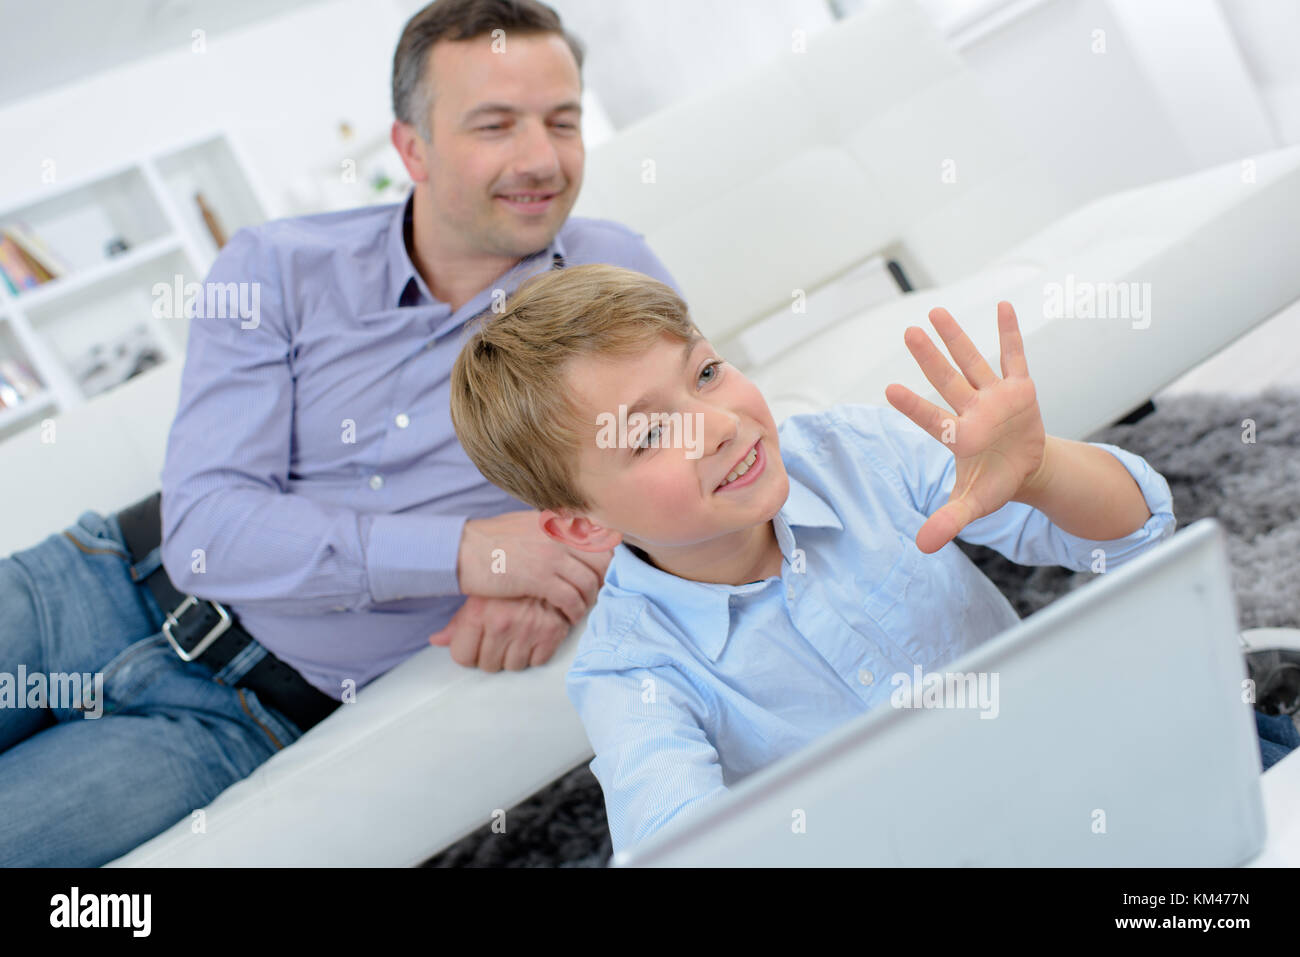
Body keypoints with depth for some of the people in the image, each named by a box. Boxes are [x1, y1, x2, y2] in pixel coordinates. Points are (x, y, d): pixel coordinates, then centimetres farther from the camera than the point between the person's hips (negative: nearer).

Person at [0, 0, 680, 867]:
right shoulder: (278, 271, -6)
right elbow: (204, 526, -15)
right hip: (120, 584, 2)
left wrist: (567, 573, -24)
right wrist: (462, 550, -28)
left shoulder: (614, 277, -5)